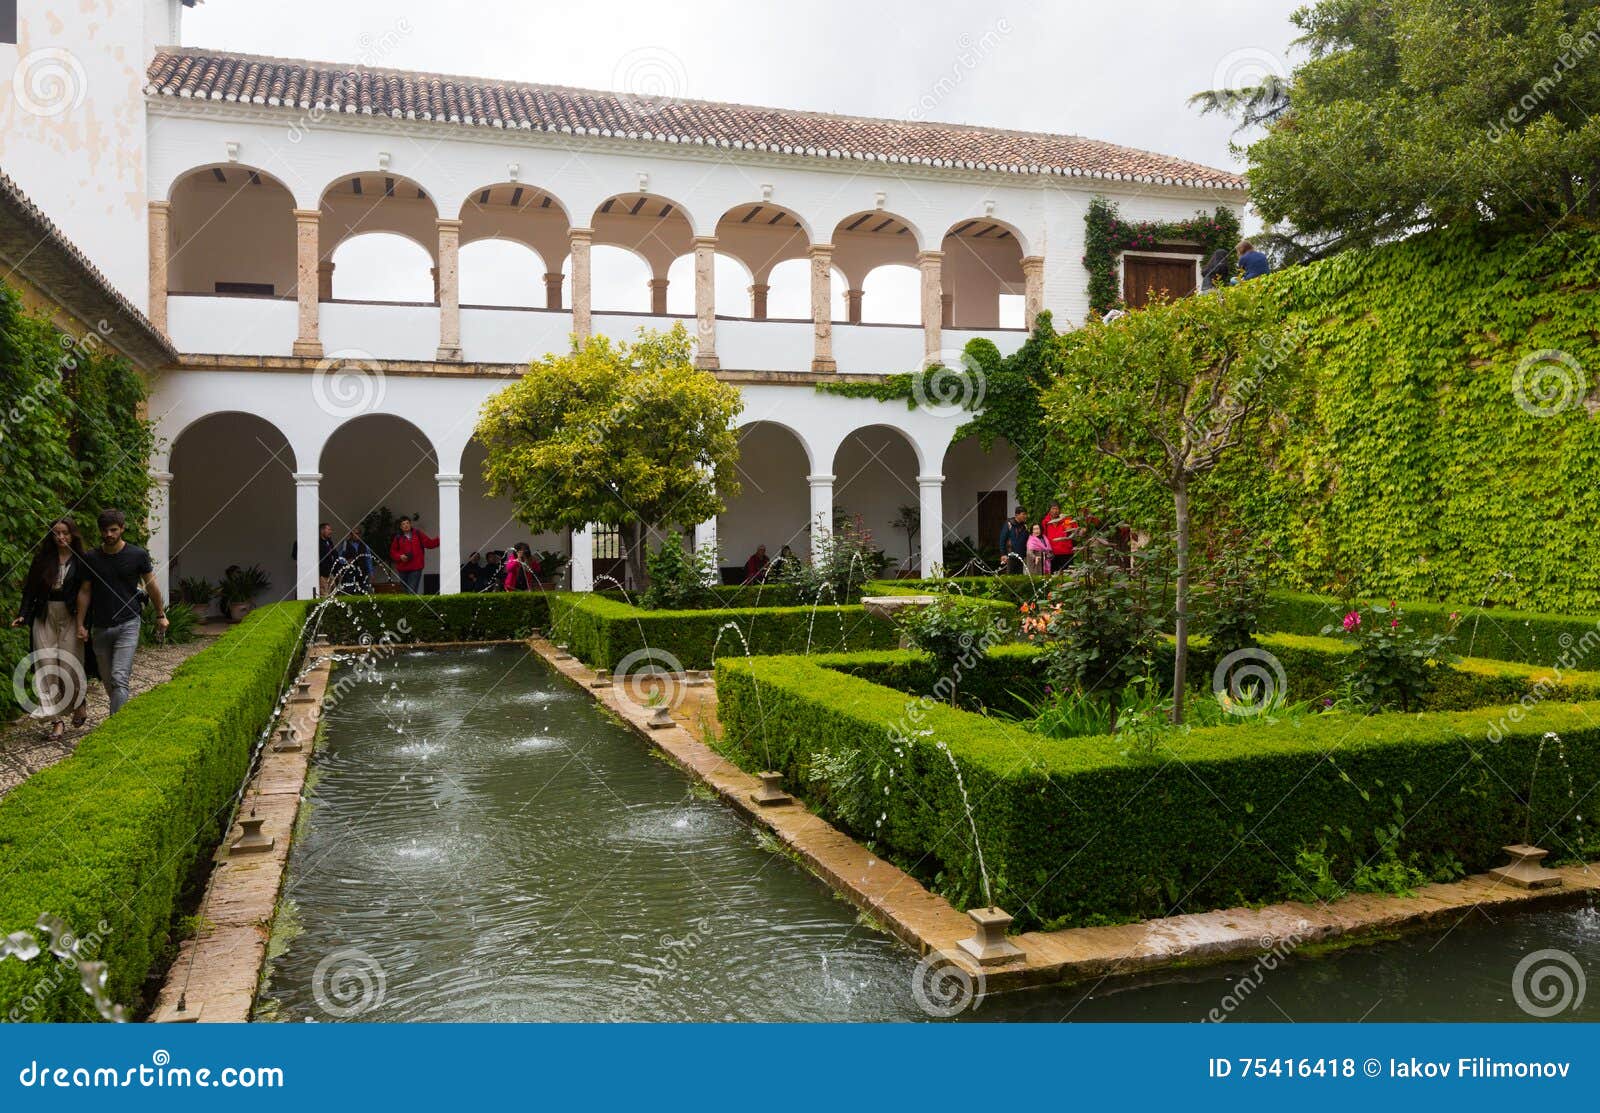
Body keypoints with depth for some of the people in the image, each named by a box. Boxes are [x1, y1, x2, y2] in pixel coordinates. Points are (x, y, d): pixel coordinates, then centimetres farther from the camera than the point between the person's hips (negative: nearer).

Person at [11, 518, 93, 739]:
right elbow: (30, 588, 9)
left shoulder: (81, 561, -1)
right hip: (45, 618, 3)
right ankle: (57, 720, 1)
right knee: (47, 668, -2)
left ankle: (79, 702, 25)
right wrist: (23, 615, -1)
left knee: (69, 665, -5)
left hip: (70, 619, -3)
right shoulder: (42, 559, 7)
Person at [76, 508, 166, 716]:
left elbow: (151, 585, 8)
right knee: (108, 680, 10)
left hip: (127, 624, -4)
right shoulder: (91, 558, 3)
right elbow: (85, 592, 9)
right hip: (100, 627, 4)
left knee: (119, 679, -14)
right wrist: (81, 625, 7)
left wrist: (160, 615, 14)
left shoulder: (137, 555, -3)